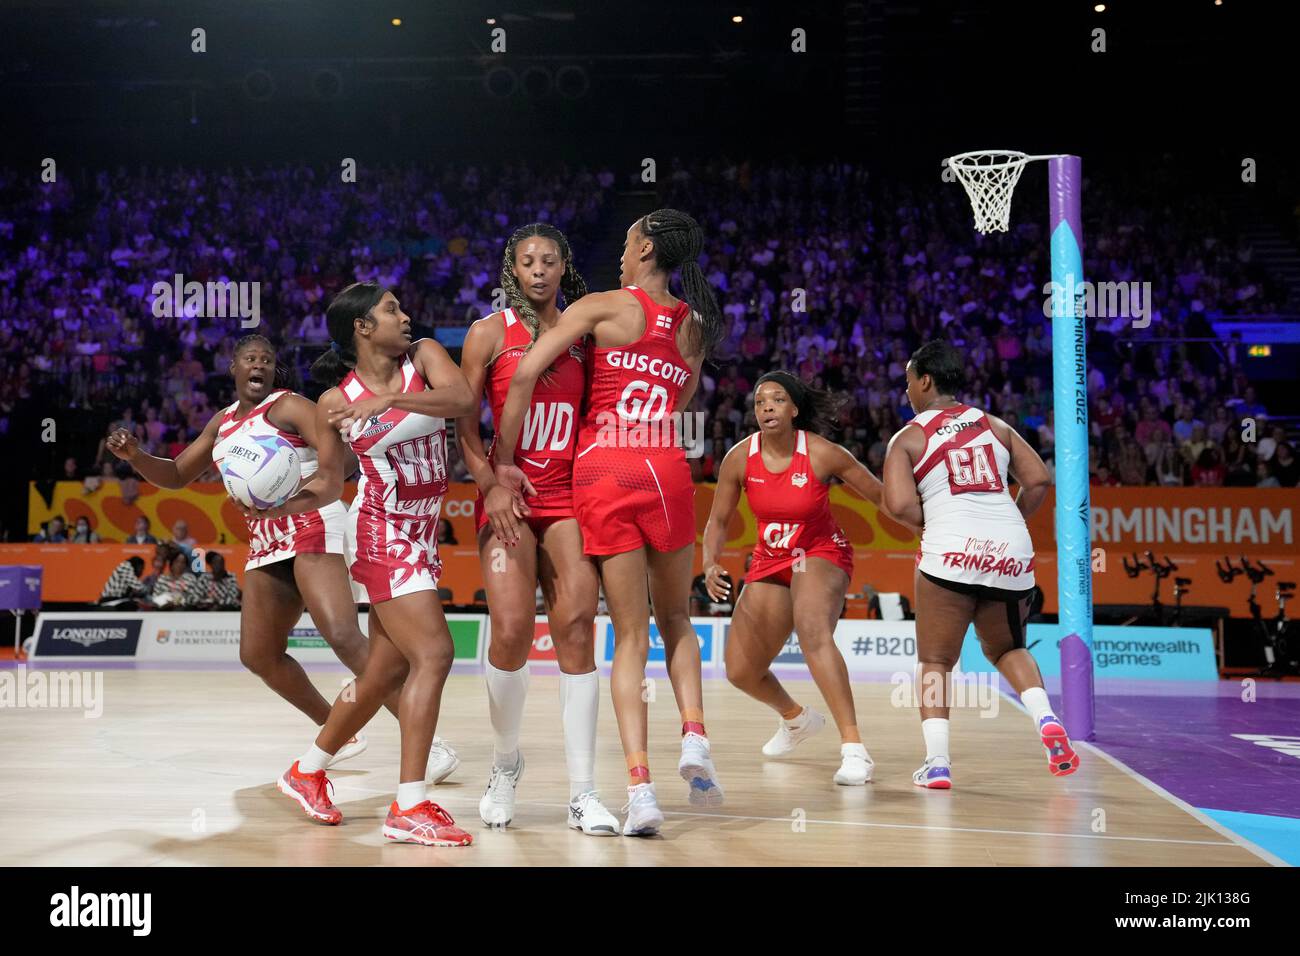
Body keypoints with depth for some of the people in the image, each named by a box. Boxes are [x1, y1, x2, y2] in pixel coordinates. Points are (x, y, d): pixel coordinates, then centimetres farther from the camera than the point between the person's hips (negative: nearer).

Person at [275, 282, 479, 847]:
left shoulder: (423, 357, 3)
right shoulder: (336, 400, -4)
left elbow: (464, 400, -17)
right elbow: (328, 485, 5)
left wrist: (390, 398, -27)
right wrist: (274, 505, -13)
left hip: (419, 536, 6)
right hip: (379, 533, -6)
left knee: (387, 672, 13)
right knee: (434, 653, -18)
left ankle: (308, 772, 32)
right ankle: (409, 808, -17)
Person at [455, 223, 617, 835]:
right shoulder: (490, 333, 5)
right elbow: (465, 424, 2)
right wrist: (491, 487, -11)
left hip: (568, 496, 2)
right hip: (508, 494, -2)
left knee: (576, 628, -10)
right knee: (511, 630, -14)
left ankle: (583, 793, -6)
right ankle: (505, 762, 13)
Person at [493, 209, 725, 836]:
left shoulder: (604, 307, 1)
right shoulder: (695, 327, 14)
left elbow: (525, 374, -7)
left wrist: (504, 460, 0)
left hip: (601, 475, -2)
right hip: (666, 472, 2)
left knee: (630, 636, 2)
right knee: (676, 619, 22)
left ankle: (639, 785, -7)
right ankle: (694, 739, 1)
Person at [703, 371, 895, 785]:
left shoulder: (823, 454, -20)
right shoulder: (740, 458, -12)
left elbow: (883, 497, -10)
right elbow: (718, 521, 0)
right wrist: (711, 565, -18)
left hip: (821, 554, -5)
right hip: (769, 561, 5)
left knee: (813, 631, -36)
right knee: (740, 672, 7)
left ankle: (853, 748, -37)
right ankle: (795, 718, 41)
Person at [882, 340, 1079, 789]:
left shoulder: (908, 437, 5)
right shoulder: (995, 426, 17)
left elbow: (899, 505, -7)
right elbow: (1038, 480, 10)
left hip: (951, 553, -4)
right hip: (1012, 550, 4)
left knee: (935, 661, 10)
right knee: (1008, 649, 24)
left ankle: (937, 761, -2)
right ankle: (1048, 721, 0)